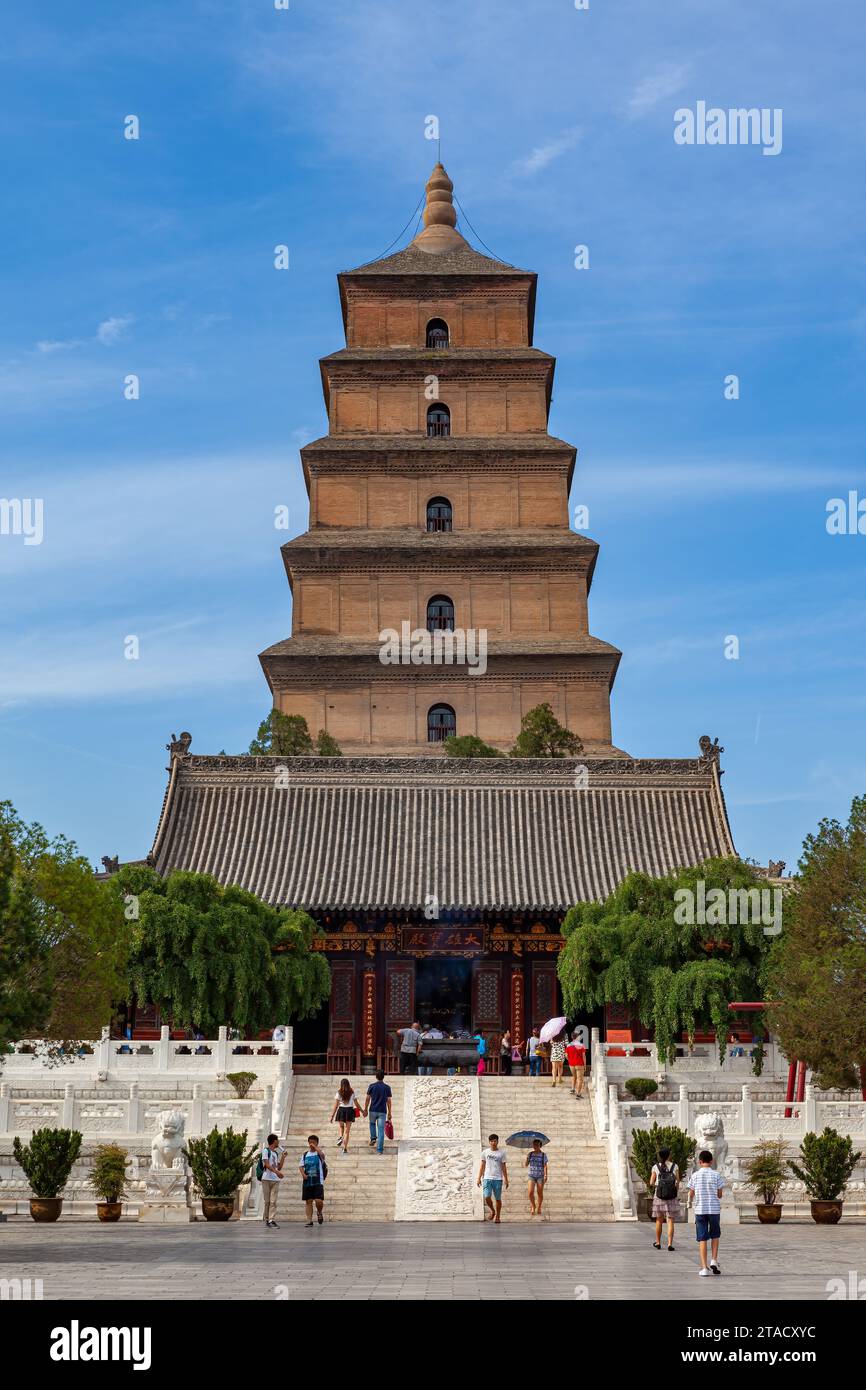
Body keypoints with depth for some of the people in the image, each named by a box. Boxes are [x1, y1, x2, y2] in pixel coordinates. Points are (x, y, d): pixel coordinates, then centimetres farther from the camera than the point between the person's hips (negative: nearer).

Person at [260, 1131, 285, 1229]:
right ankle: (266, 1220, 4)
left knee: (273, 1201, -3)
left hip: (275, 1179, 6)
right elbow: (266, 1164, -13)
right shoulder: (266, 1150, -1)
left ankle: (272, 1220, -9)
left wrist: (283, 1157, 14)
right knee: (266, 1201, -2)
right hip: (267, 1178, -6)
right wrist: (277, 1172, -23)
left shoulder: (276, 1153, 20)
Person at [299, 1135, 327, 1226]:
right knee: (308, 1201, 3)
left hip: (318, 1182, -4)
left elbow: (322, 1154, -24)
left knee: (319, 1201, -13)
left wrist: (315, 1147, -15)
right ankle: (309, 1220, 8)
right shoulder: (305, 1155, 12)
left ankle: (319, 1212, 17)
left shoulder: (319, 1154, 0)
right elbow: (301, 1166, 8)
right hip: (307, 1182, 4)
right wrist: (303, 1174, -10)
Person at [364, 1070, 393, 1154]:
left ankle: (373, 1138, 11)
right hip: (382, 1111, 0)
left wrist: (365, 1109, 9)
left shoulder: (372, 1086, -2)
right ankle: (380, 1150, -2)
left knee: (372, 1123, 30)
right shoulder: (387, 1088, -1)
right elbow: (388, 1101, 0)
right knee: (381, 1130, 2)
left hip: (373, 1110, 0)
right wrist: (389, 1113, 6)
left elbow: (368, 1099, 0)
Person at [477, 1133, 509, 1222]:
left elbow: (504, 1167, 4)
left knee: (498, 1198, 2)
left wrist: (506, 1180, 0)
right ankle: (492, 1211, 12)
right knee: (487, 1197, -13)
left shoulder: (501, 1153, 3)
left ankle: (497, 1217, 15)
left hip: (498, 1179, -1)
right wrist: (479, 1178, 5)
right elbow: (482, 1166, 10)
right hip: (487, 1178, 1)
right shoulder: (485, 1152, 7)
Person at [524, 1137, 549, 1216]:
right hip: (531, 1175, 2)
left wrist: (546, 1175, -16)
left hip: (540, 1176, -2)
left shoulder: (543, 1155, -2)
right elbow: (525, 1165, 4)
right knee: (530, 1192, -10)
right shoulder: (530, 1154, 5)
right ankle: (533, 1206, 13)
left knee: (540, 1193, 1)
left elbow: (545, 1166, -6)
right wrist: (527, 1157, -9)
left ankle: (538, 1208, 16)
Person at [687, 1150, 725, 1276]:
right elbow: (720, 1194, 0)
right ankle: (714, 1260, 10)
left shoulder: (695, 1175, -2)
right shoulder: (716, 1175, -4)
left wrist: (690, 1202, 26)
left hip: (700, 1210, 0)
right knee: (715, 1235, 21)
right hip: (714, 1209, 0)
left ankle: (704, 1268, 0)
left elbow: (691, 1193, 4)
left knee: (702, 1239, 3)